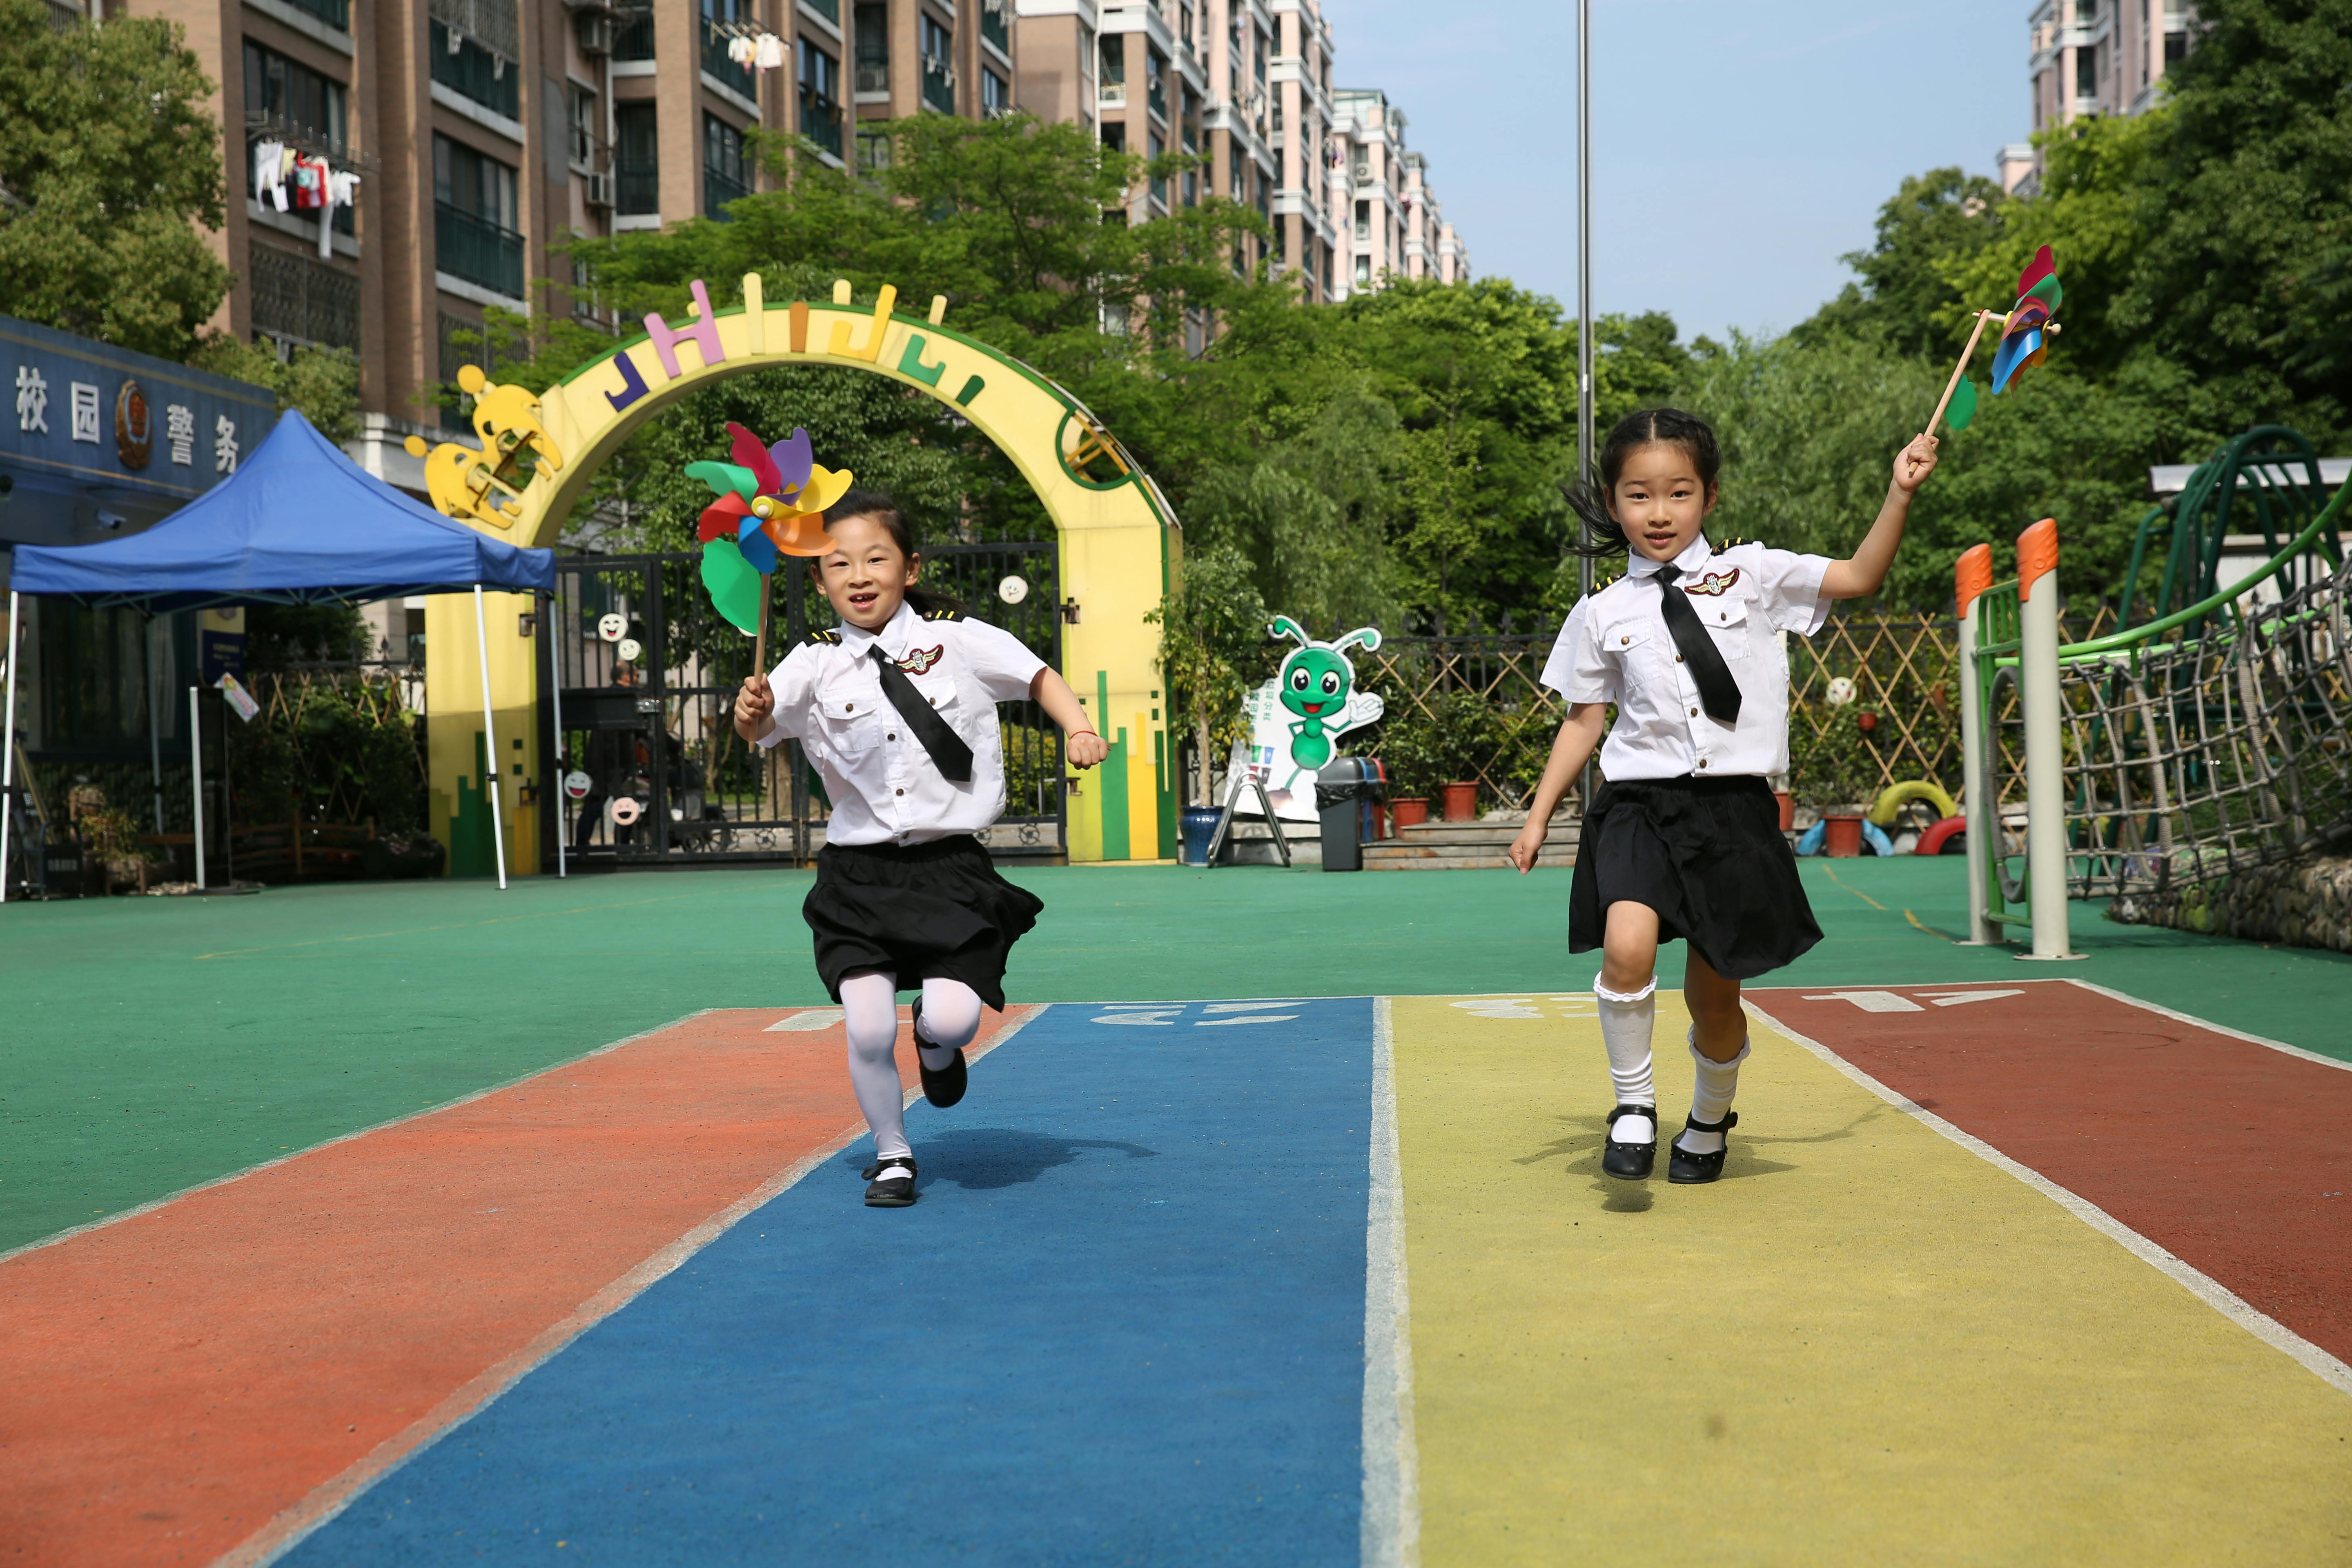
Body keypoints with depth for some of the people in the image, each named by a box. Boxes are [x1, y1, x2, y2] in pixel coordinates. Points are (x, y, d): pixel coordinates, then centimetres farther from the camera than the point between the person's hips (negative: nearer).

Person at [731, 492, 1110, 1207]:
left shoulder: (957, 640, 0)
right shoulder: (816, 663, -1)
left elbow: (1038, 676, 12)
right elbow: (760, 725, -13)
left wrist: (1079, 729, -4)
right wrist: (752, 712, -36)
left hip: (949, 865, 0)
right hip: (860, 873, 1)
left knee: (952, 1018, -13)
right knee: (867, 1029, -9)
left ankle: (936, 1044, 26)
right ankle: (892, 1155, 16)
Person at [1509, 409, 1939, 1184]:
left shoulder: (1752, 574, 5)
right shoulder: (1602, 614, 7)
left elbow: (1858, 578, 3)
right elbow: (1583, 721, 14)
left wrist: (1900, 494, -7)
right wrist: (1537, 817, 11)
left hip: (1734, 808, 0)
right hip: (1639, 805, 0)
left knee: (1714, 998, 8)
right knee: (1627, 947, -27)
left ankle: (1710, 1121, 39)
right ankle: (1634, 1106, -4)